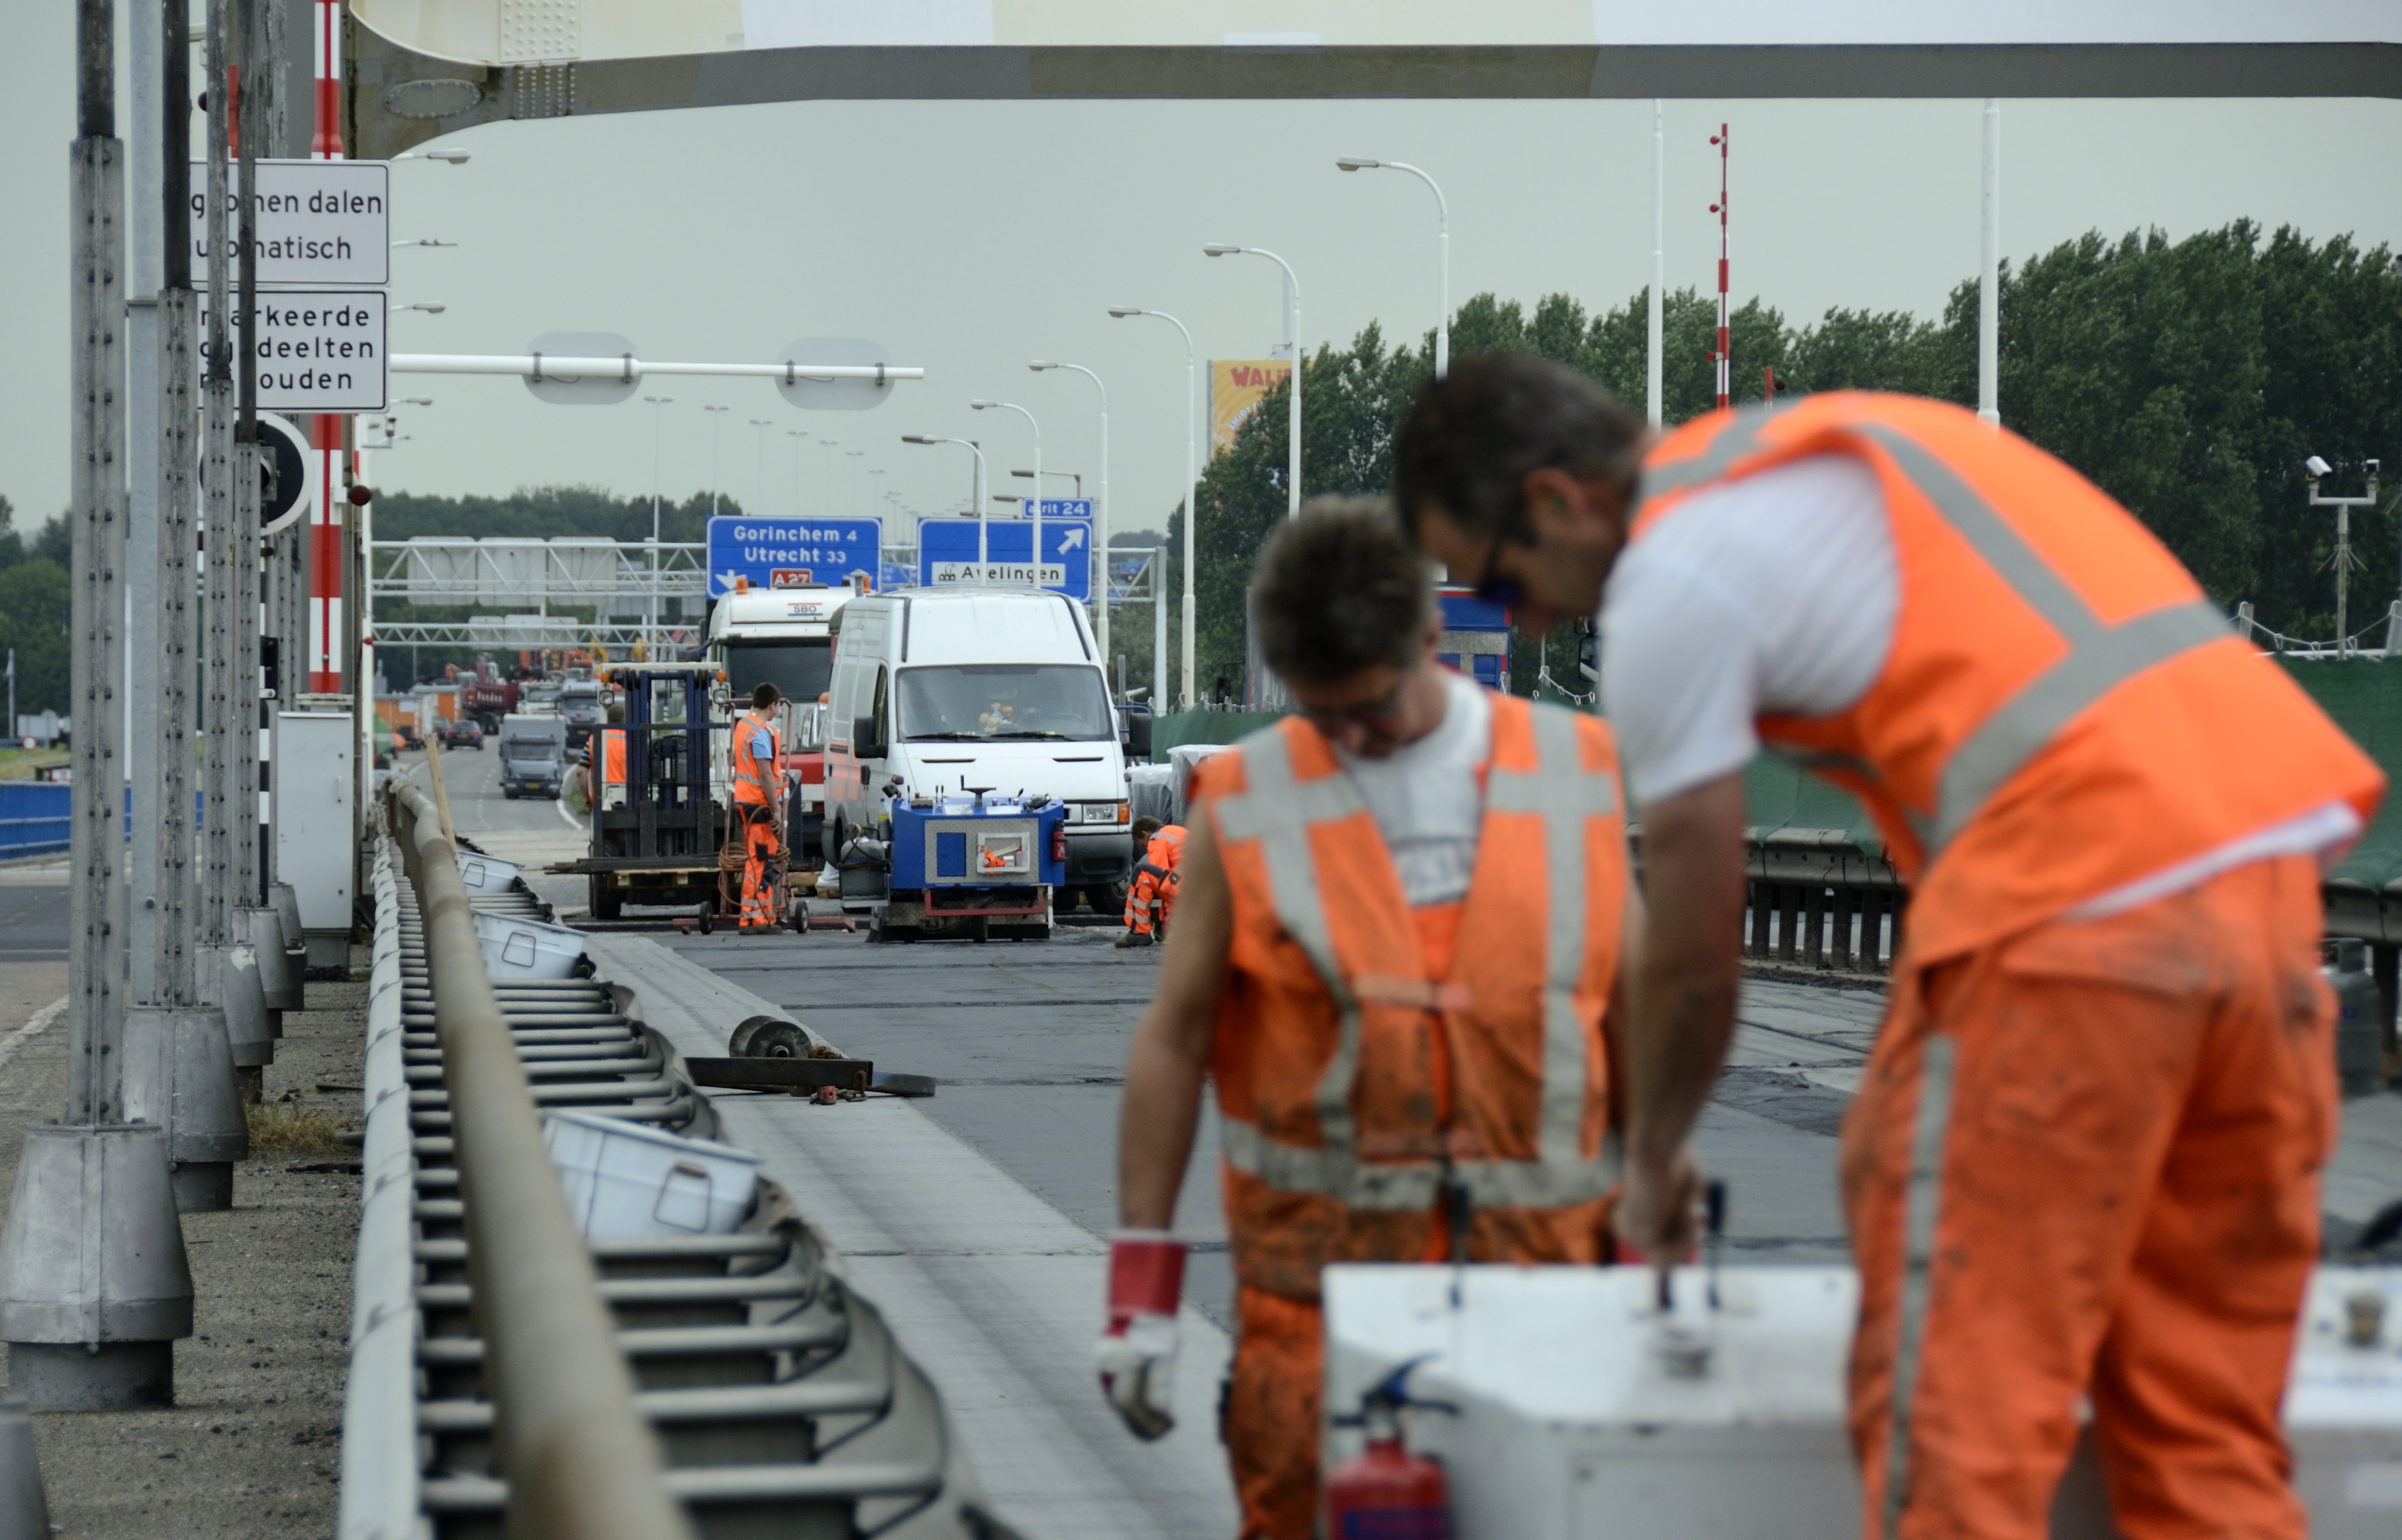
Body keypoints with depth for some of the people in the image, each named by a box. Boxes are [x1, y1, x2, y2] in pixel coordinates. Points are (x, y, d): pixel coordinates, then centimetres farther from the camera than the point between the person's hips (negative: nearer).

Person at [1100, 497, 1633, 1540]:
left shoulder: (1574, 778, 6)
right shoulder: (1247, 808, 2)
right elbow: (1173, 1040, 4)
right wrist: (1143, 1281, -1)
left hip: (1536, 1256, 1)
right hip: (1320, 1259, -1)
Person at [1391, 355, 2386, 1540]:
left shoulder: (1669, 584, -2)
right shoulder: (1845, 439, 24)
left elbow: (1694, 961, 3)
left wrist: (1651, 1166, 21)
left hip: (2075, 906, -9)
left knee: (1956, 1418, -1)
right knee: (2204, 1434, 12)